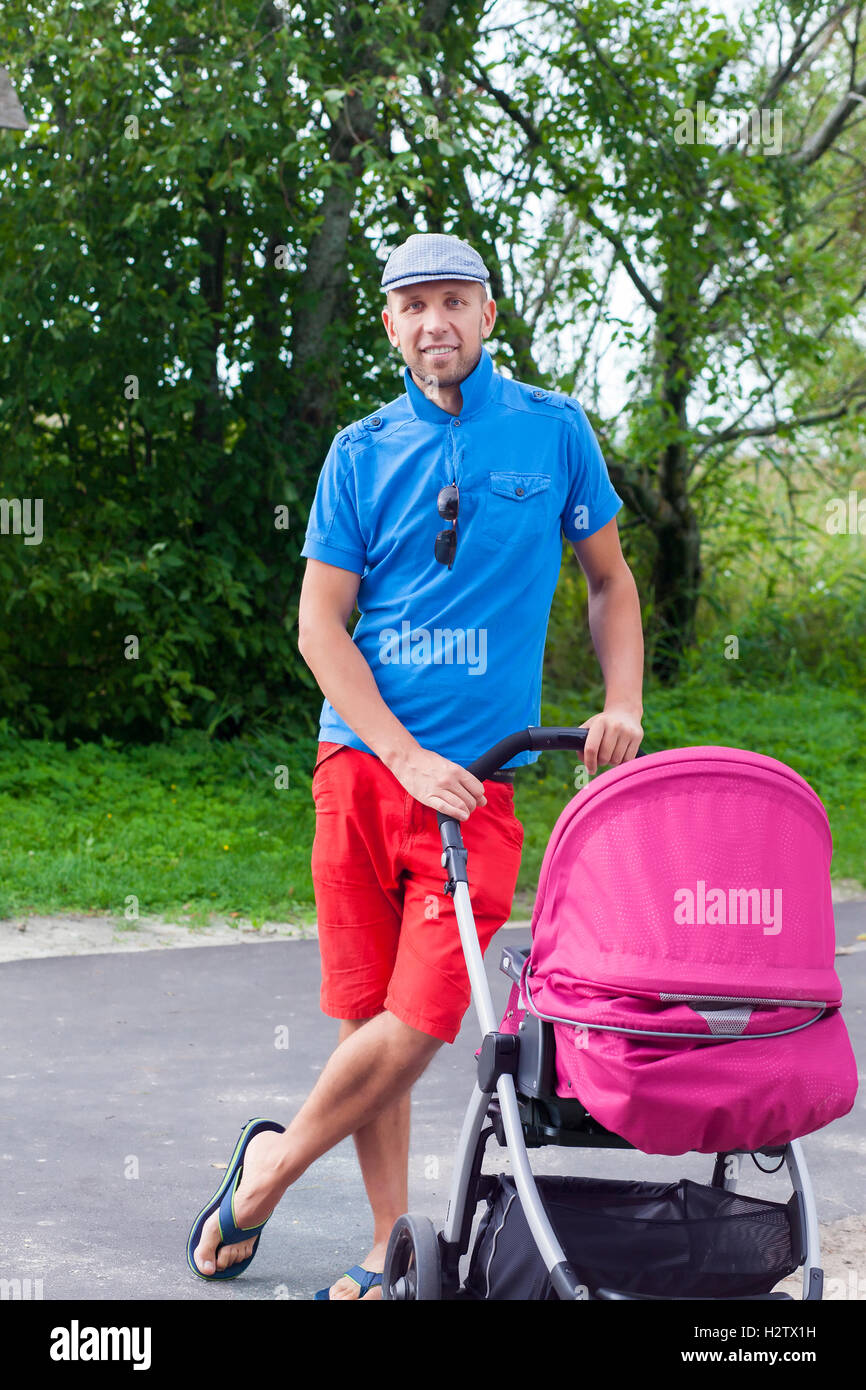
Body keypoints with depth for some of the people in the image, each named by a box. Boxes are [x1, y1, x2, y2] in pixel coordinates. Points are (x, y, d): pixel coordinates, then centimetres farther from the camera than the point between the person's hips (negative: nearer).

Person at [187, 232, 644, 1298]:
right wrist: (409, 757, -10)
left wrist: (623, 706, -1)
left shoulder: (554, 430, 6)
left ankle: (272, 1167, 13)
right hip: (361, 758, 1)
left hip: (477, 775, -1)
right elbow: (319, 623, 2)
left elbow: (609, 579, 16)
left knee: (419, 1022, -10)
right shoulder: (362, 452, 6)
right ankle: (392, 1243, 18)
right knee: (366, 1015, 3)